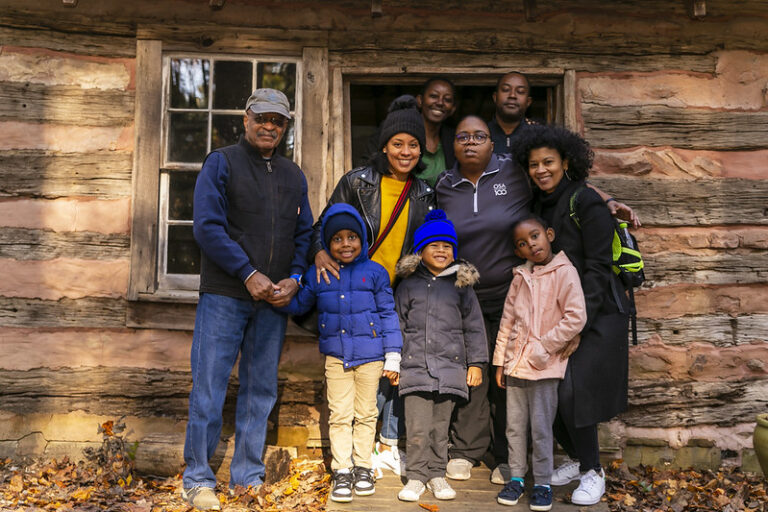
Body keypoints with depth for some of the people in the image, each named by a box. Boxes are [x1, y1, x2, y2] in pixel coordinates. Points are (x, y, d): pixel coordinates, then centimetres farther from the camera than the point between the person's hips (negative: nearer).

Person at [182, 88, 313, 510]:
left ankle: (248, 475, 21)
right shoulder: (221, 163, 1)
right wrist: (248, 274, -15)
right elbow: (207, 226, -9)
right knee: (209, 388, -1)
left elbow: (305, 233, 14)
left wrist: (295, 277, -3)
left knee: (260, 389, 9)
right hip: (225, 296, -4)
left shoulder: (293, 176, 16)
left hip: (274, 300, 5)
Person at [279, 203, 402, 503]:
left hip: (370, 356, -1)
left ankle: (363, 467, 24)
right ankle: (342, 471, 17)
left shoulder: (375, 273, -2)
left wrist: (392, 357, -1)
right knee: (339, 415, 6)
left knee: (365, 414, 11)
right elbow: (299, 304, 12)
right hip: (336, 356, 1)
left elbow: (388, 315, 0)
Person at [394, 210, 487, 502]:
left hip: (450, 368, 1)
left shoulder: (461, 285, 8)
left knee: (441, 426, 9)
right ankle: (416, 477, 12)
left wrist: (476, 363, 5)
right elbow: (397, 325, 11)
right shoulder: (409, 284, 7)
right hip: (415, 366, -1)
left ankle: (437, 475, 23)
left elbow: (474, 326, 10)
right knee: (417, 428, -3)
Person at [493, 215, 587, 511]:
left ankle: (543, 483, 16)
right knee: (515, 425, 11)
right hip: (516, 363, 5)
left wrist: (544, 346, -15)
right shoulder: (520, 277, 9)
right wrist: (500, 361, 12)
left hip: (544, 365, -5)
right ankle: (516, 477, 24)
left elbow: (576, 317, -15)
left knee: (541, 427, 2)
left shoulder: (564, 272, -7)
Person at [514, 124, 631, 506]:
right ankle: (576, 458, 26)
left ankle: (592, 471, 9)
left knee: (572, 391, -13)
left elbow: (597, 268, -17)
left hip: (597, 313, -7)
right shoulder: (539, 204, 8)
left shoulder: (586, 202, -13)